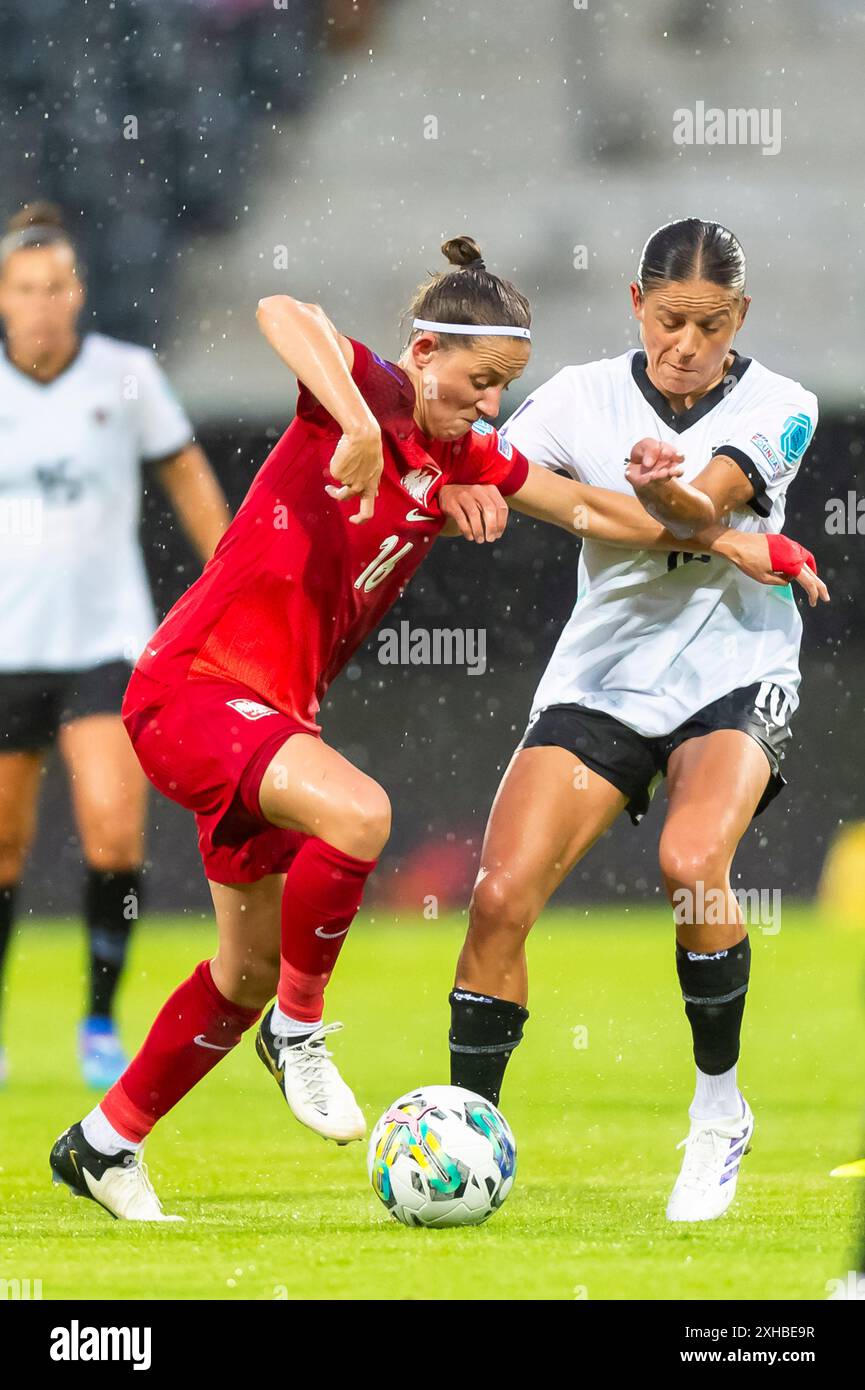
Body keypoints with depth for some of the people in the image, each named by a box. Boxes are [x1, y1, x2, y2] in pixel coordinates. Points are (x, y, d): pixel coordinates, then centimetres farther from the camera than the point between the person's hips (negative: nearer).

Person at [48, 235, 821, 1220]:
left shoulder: (462, 456, 8)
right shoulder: (374, 398, -15)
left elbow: (591, 509, 18)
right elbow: (281, 313, -35)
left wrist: (724, 540, 16)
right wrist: (359, 427, -45)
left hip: (271, 712, 9)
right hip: (193, 686, -9)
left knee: (248, 973, 14)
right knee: (357, 811, -33)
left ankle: (104, 1144, 31)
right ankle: (298, 1028, -11)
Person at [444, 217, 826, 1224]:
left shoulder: (779, 409, -7)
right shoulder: (585, 395, -1)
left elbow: (705, 510, -22)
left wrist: (666, 491, -45)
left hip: (733, 677, -2)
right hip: (599, 678, 2)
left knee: (691, 859, -30)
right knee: (501, 895, -14)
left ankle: (719, 1112, -9)